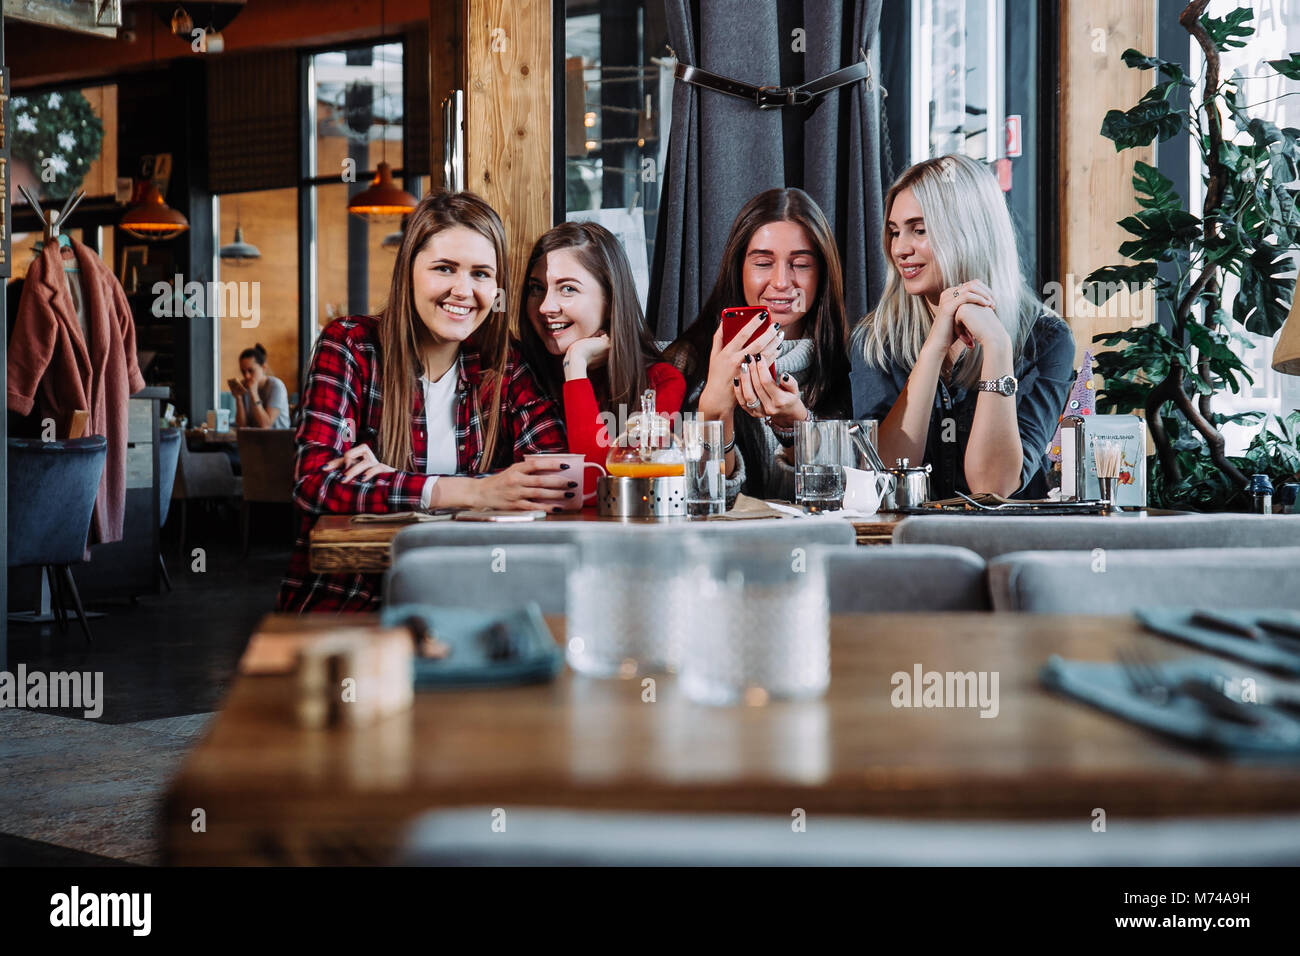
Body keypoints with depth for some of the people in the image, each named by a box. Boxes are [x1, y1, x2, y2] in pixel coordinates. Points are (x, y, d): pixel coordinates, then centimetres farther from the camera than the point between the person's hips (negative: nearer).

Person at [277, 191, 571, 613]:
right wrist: (476, 491, -28)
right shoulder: (349, 345, -4)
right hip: (345, 599, -3)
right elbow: (315, 482, -16)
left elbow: (561, 476, -9)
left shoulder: (505, 367, 5)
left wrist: (391, 482, -20)